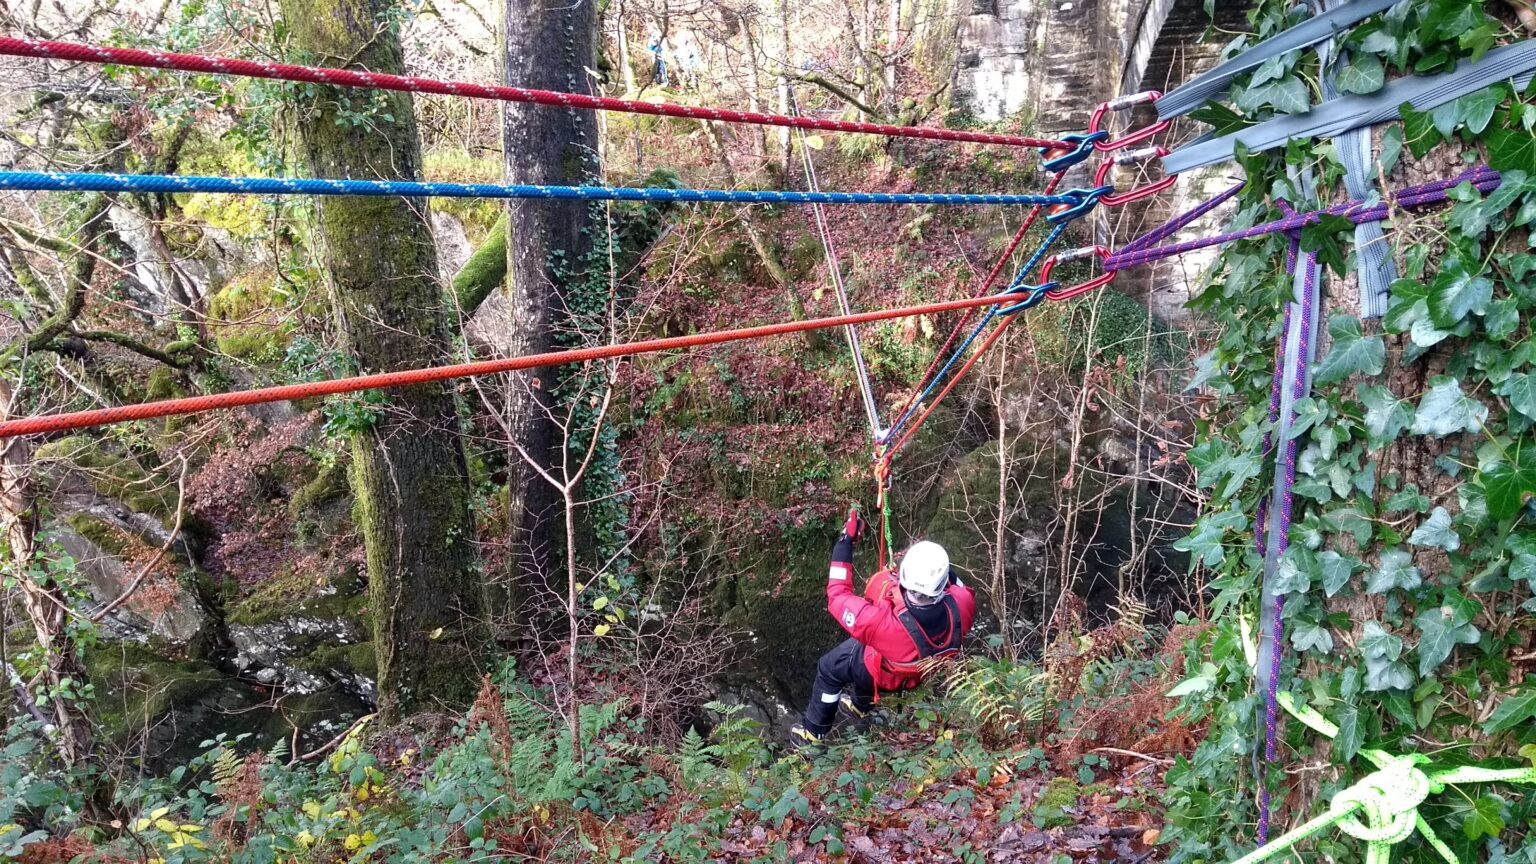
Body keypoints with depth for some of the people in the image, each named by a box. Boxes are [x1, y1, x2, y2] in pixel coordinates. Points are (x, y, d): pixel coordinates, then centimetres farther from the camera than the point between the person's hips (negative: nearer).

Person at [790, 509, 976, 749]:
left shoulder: (882, 621, -48)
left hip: (886, 676, -5)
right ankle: (860, 705, 61)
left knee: (828, 667, 24)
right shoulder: (962, 604, -38)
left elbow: (837, 596, -30)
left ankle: (813, 733, 43)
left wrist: (845, 543, -27)